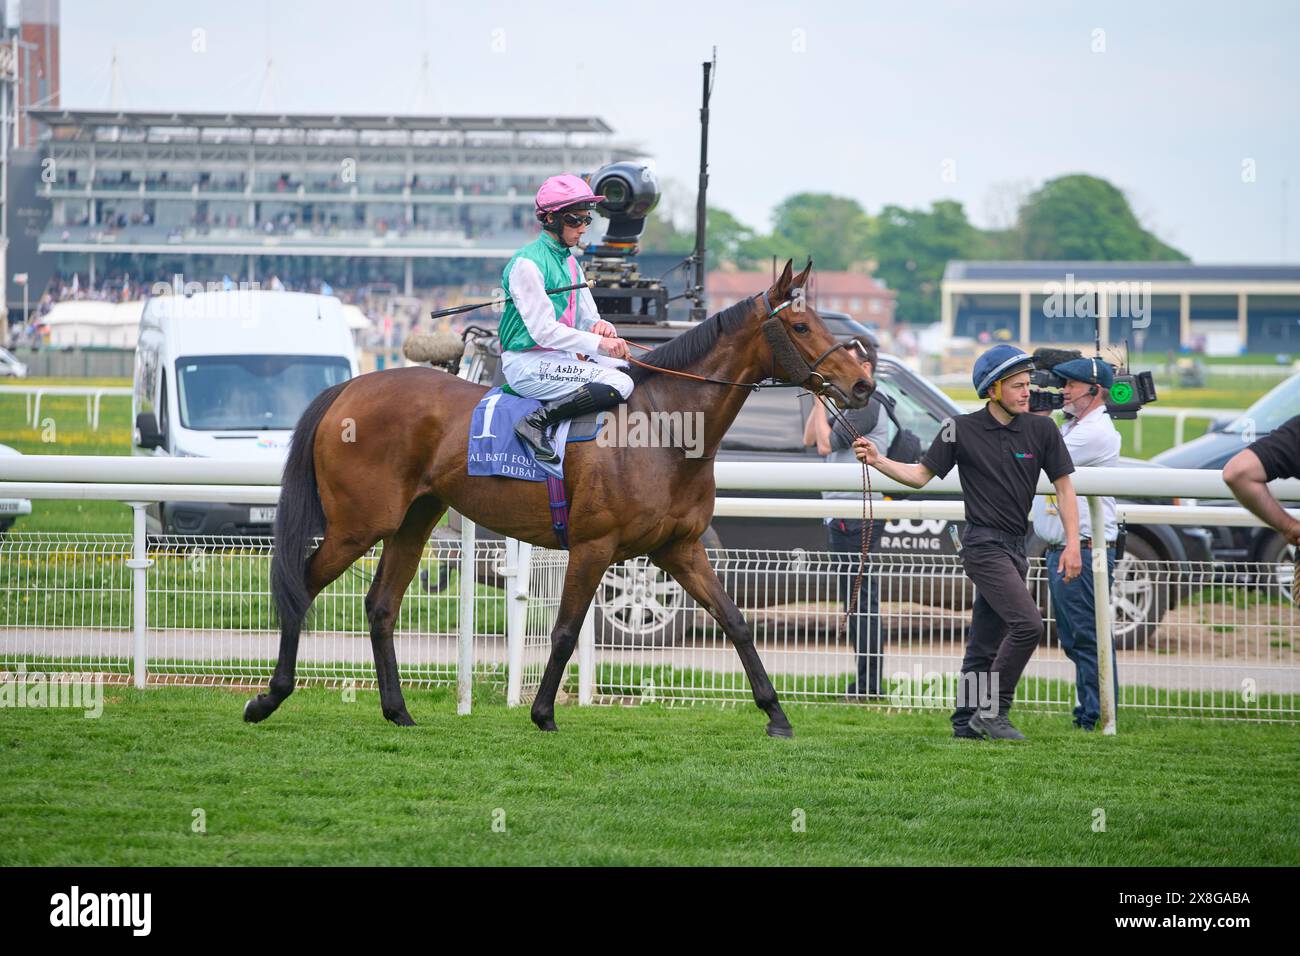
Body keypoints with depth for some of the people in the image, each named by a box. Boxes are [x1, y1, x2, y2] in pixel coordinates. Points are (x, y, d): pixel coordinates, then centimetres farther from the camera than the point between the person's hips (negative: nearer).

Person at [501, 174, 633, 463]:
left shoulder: (570, 263, 15)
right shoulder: (527, 263, -14)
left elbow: (587, 319, 16)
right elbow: (543, 331, -21)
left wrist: (602, 327, -9)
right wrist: (599, 343, -26)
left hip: (562, 358, 9)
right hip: (527, 363, -9)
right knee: (619, 384, -24)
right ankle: (537, 422, -22)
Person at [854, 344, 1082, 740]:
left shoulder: (1041, 430, 4)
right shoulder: (962, 430, -3)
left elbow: (1064, 487, 7)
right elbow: (921, 475, 3)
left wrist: (1072, 544, -2)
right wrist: (878, 461, -12)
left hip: (1015, 548, 5)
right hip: (983, 545, -5)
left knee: (985, 645, 8)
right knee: (1027, 624, -20)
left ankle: (966, 724, 15)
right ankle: (993, 711, -12)